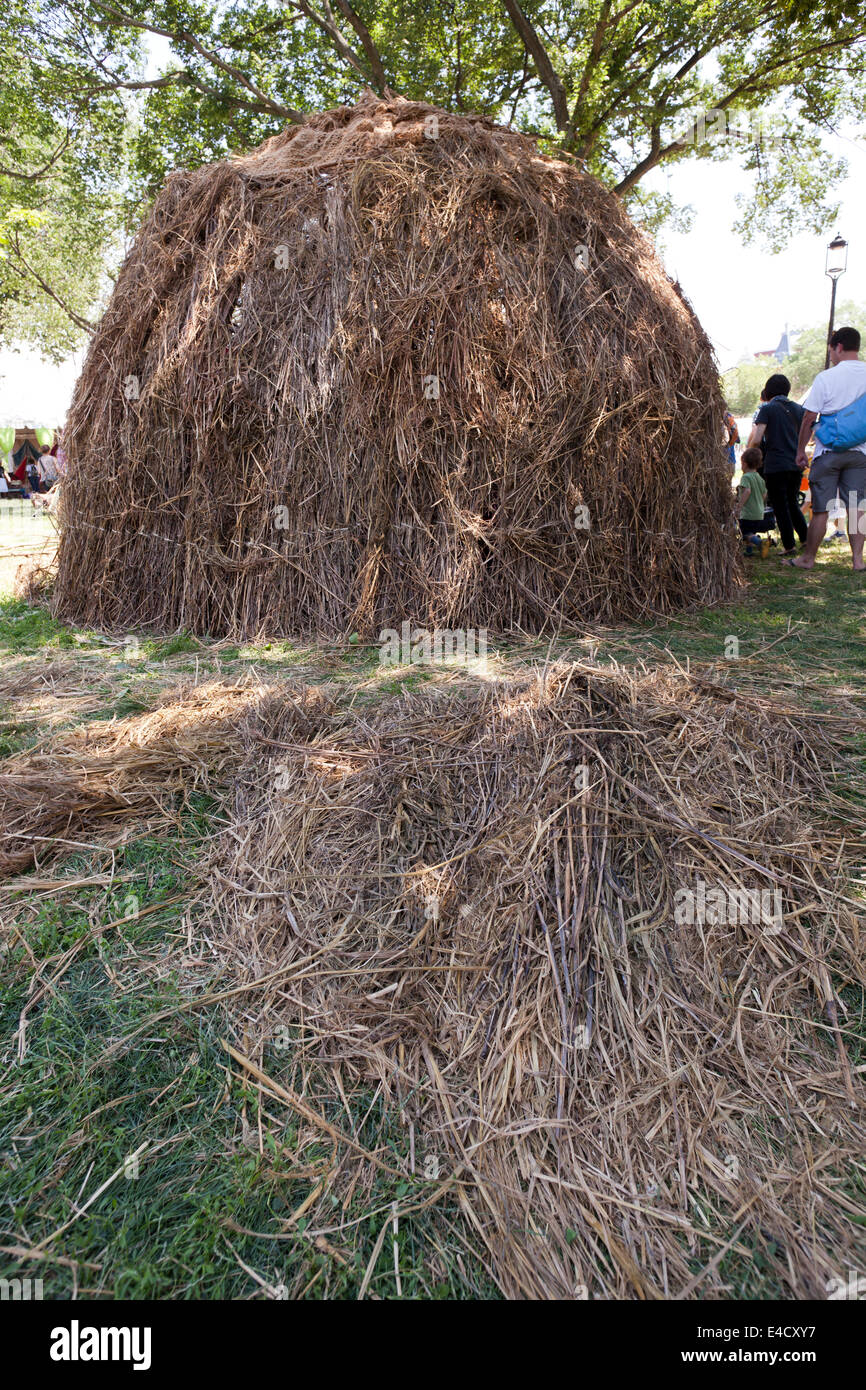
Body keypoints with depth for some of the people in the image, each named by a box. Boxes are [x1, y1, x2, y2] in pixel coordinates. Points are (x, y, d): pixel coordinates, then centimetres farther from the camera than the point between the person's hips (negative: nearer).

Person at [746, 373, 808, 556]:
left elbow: (756, 439, -13)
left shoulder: (767, 409, -5)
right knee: (792, 503, 20)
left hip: (775, 466, -5)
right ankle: (805, 539, 19)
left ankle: (789, 546, 2)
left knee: (780, 507, 2)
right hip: (796, 465, 5)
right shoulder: (798, 408, 10)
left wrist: (749, 450, 6)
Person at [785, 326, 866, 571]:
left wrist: (801, 449, 2)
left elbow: (809, 417, -8)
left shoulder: (826, 378, -10)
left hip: (828, 452, -4)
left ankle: (808, 558, 11)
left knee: (821, 509, 2)